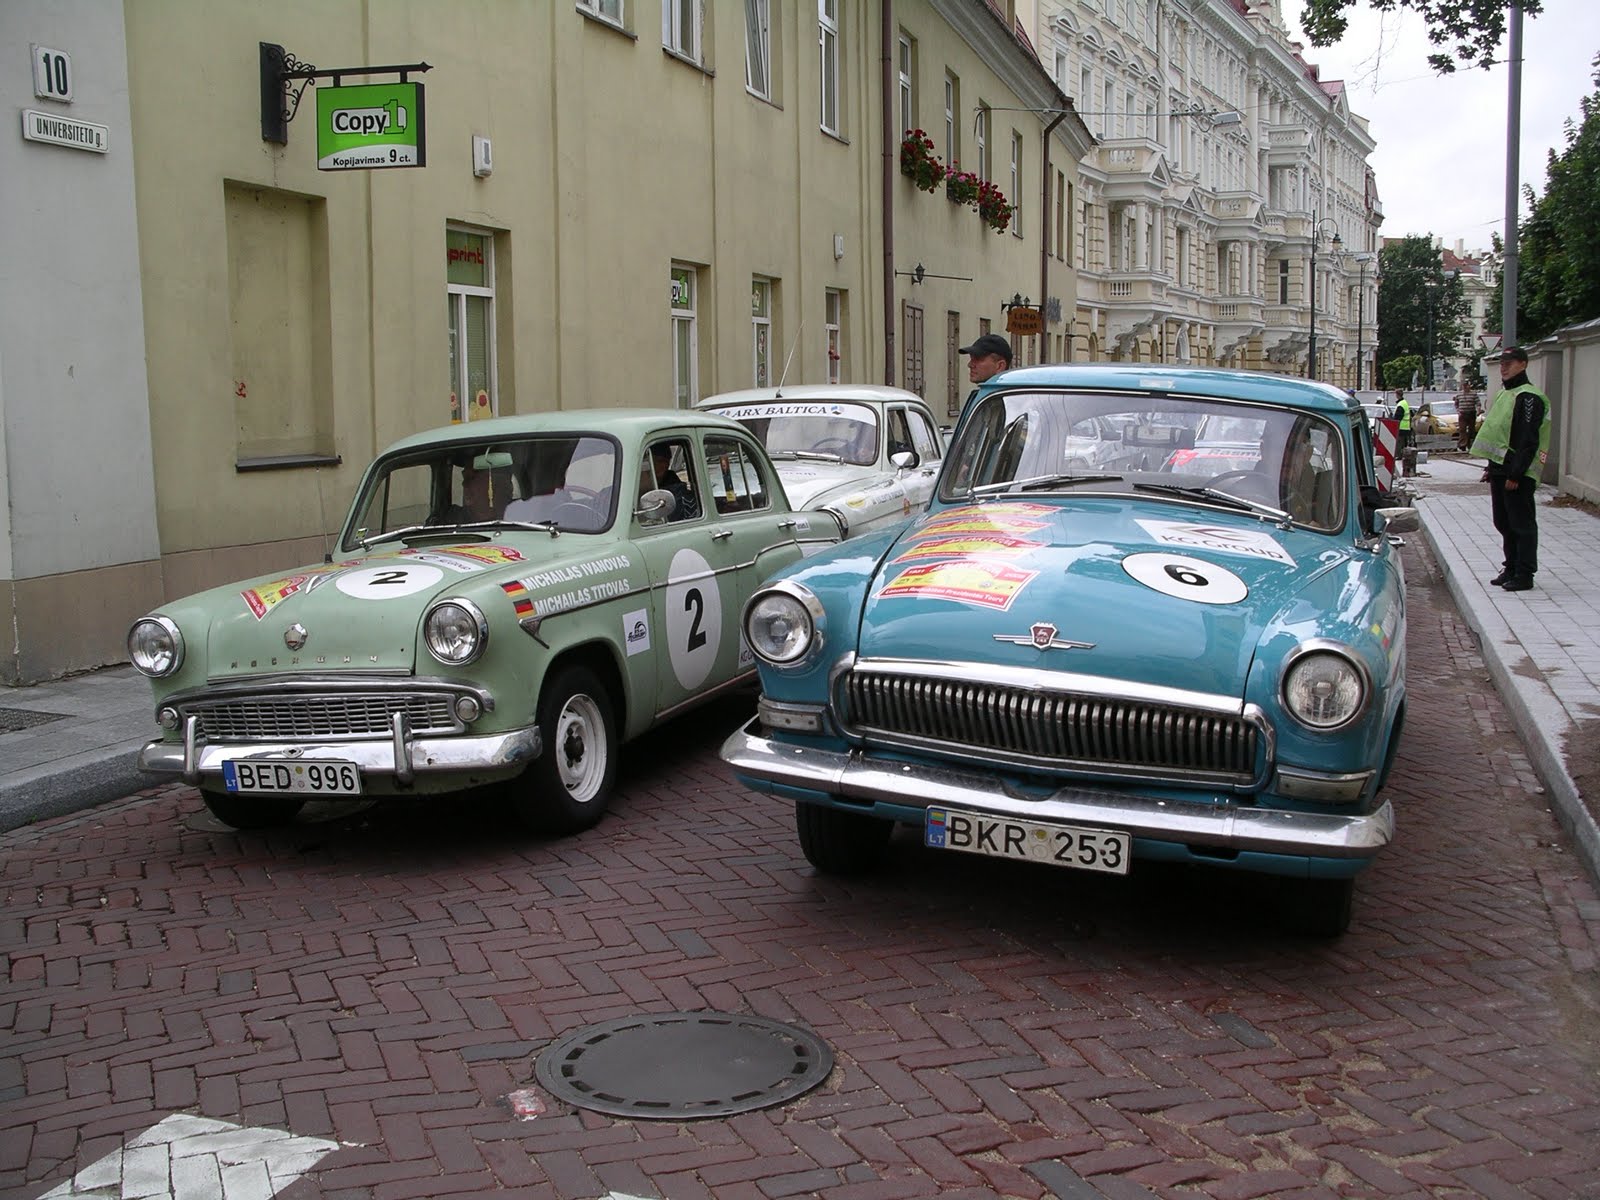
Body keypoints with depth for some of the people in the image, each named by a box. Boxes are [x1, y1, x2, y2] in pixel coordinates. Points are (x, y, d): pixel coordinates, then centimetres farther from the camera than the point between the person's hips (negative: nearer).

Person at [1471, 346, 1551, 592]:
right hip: (1500, 470, 10)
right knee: (1504, 523, 14)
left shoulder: (1528, 397, -13)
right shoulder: (1503, 394, 18)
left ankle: (1524, 574, 1)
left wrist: (1515, 474, -22)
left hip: (1518, 473, -10)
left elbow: (1528, 441, -18)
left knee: (1522, 524, -3)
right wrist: (1491, 467, 21)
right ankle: (1511, 569, 22)